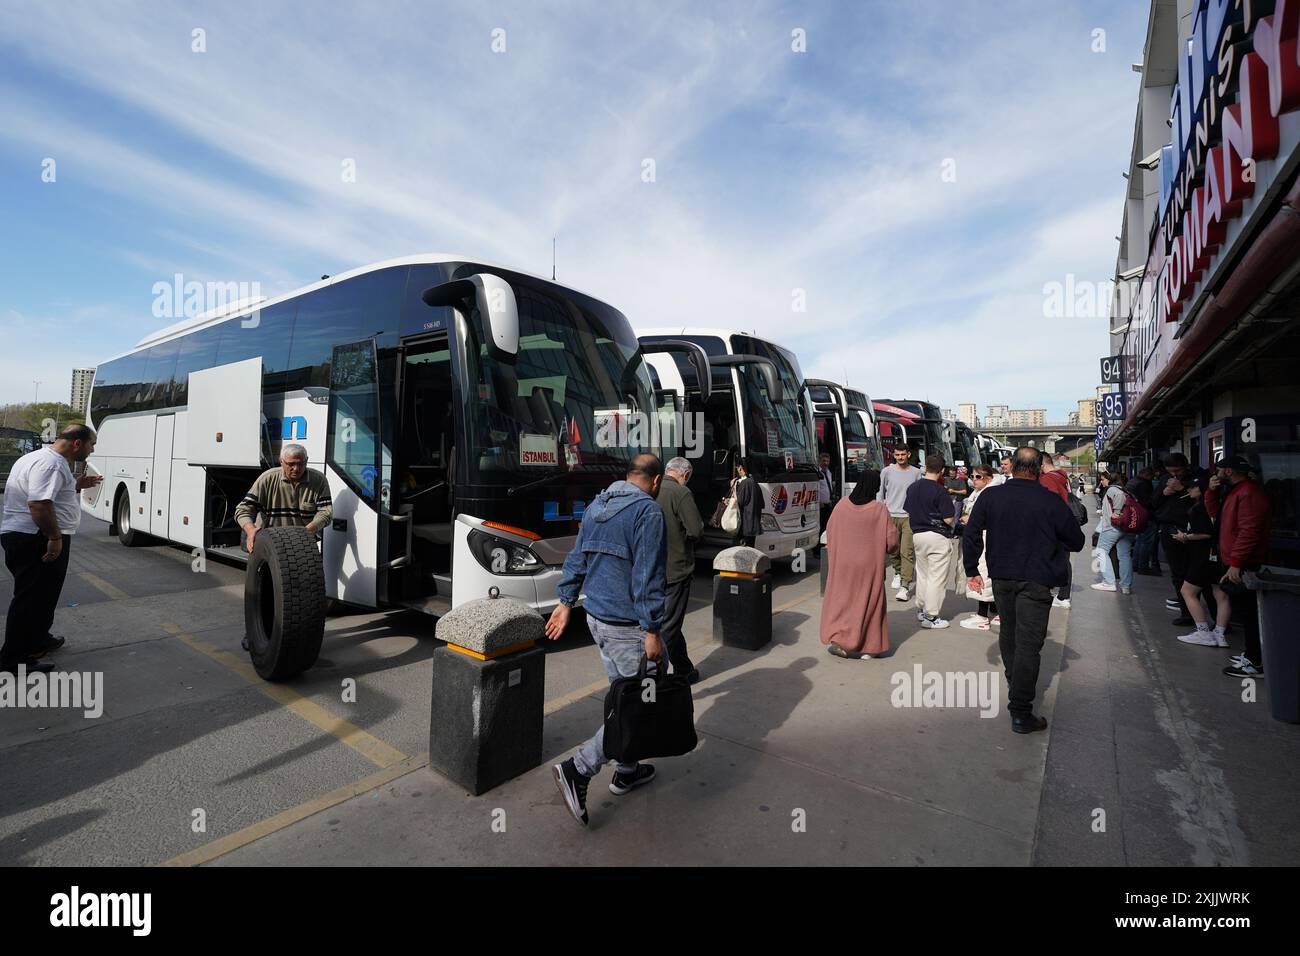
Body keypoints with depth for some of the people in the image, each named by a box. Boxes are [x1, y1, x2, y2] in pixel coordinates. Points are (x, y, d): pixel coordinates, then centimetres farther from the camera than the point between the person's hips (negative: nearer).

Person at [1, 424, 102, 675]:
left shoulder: (42, 457, 15)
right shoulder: (51, 463, -19)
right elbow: (39, 504, -29)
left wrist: (76, 485, 17)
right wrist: (55, 537, -24)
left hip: (22, 536, 11)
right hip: (36, 540, -11)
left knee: (42, 594, 21)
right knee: (31, 596, -4)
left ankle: (39, 640, 34)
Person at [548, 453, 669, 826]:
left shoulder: (595, 506, 10)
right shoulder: (648, 511, -16)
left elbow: (576, 558, 14)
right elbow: (648, 577, -21)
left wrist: (565, 601, 20)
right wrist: (652, 631, -18)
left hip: (597, 618, 9)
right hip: (628, 626, -9)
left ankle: (626, 771, 32)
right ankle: (578, 770, -2)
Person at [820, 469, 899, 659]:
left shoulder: (842, 504, -7)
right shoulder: (880, 509, -14)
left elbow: (829, 532, 3)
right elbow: (891, 540, -9)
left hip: (842, 564, 2)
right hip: (869, 565, -2)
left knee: (841, 600, 14)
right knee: (867, 602, 11)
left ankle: (835, 639, 10)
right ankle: (869, 647, 17)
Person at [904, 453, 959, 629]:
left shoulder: (912, 488, 3)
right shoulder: (940, 491, -16)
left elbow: (908, 511, 10)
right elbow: (948, 519, -15)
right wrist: (954, 514, 5)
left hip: (917, 535, 6)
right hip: (938, 537, -6)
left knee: (922, 574, 19)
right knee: (937, 578, 2)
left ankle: (920, 610, 29)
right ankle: (931, 616, 6)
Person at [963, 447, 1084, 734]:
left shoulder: (990, 495, -4)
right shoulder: (1051, 502, -11)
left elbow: (970, 534, -1)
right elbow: (1077, 541, 1)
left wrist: (972, 570, 7)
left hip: (1001, 578, 3)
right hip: (1036, 581, -3)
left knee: (1008, 633, 21)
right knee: (1028, 643, -2)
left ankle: (1015, 685, 39)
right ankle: (1020, 712, -1)